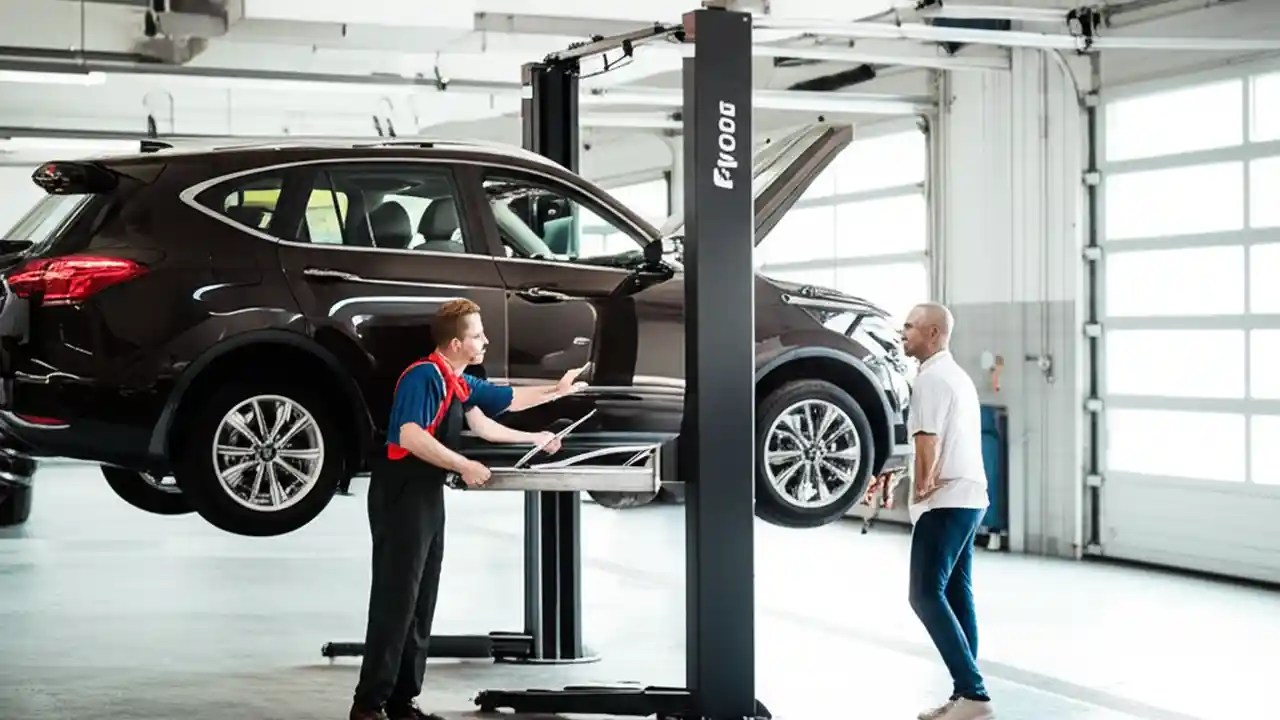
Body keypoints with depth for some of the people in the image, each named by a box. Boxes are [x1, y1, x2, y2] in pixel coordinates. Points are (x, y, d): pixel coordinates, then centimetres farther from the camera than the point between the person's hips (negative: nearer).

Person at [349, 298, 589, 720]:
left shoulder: (460, 384, 12)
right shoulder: (423, 376, -17)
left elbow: (508, 399, 28)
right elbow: (411, 437, -28)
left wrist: (557, 390, 33)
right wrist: (466, 467, -25)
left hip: (429, 498, 10)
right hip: (401, 497, -10)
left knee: (421, 604, 11)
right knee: (395, 602, -10)